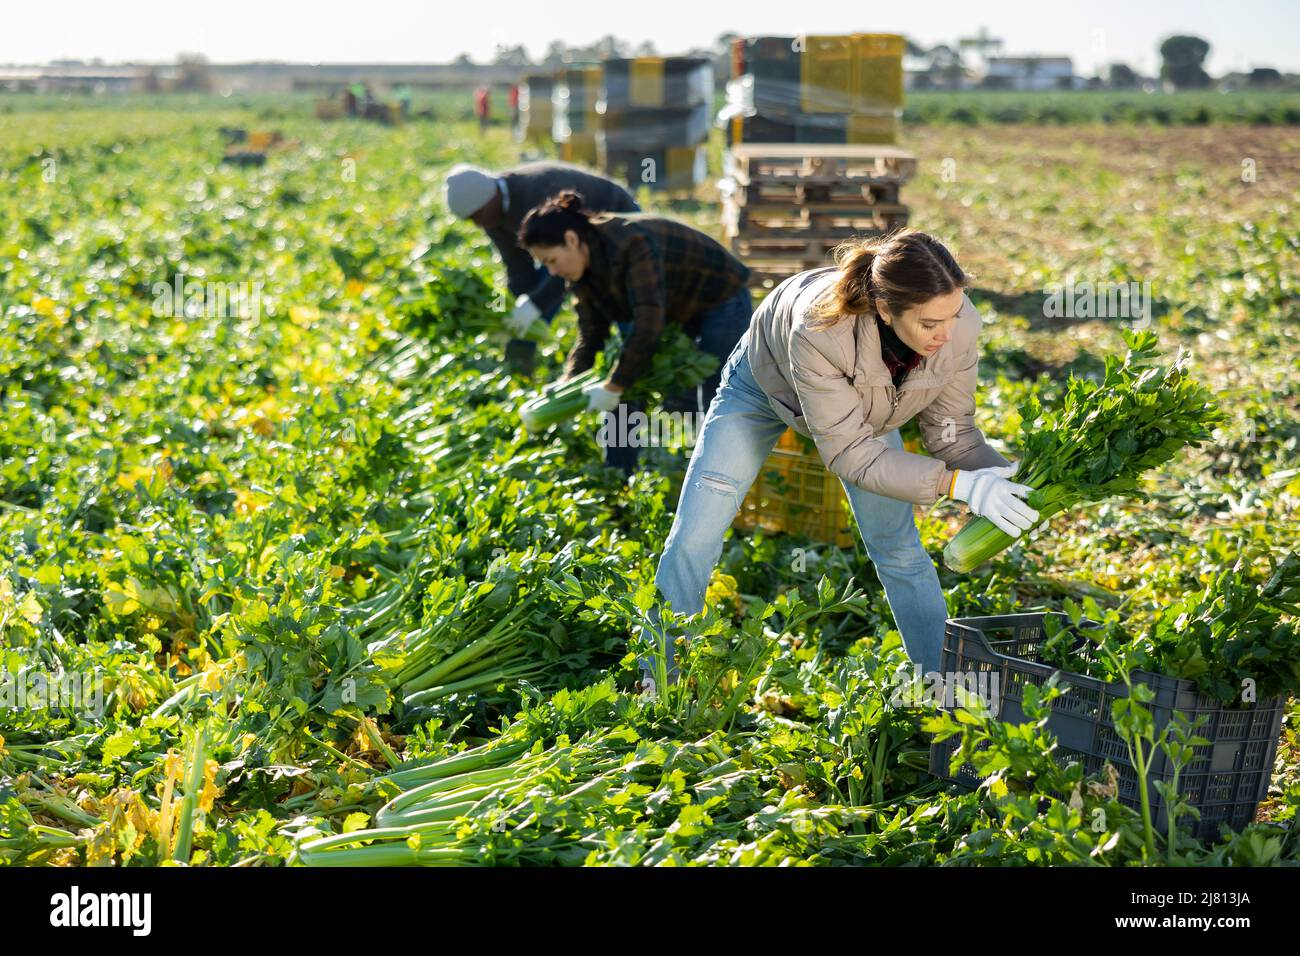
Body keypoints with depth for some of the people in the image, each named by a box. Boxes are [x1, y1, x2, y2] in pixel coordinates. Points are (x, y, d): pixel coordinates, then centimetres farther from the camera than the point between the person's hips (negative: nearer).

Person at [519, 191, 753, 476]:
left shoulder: (632, 245, -35)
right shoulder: (583, 270, -7)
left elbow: (648, 325, -40)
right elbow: (590, 334, -3)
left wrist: (613, 387, -35)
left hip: (721, 303, -9)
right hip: (674, 312, 9)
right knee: (624, 395, 2)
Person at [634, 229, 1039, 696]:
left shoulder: (959, 328, -33)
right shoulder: (820, 328, -47)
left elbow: (952, 432, -20)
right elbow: (848, 451, -40)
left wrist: (1006, 479, -38)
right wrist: (958, 484, -47)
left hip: (863, 398, 3)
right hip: (764, 384, -3)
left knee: (900, 548, 2)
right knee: (694, 538, -3)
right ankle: (658, 683, 14)